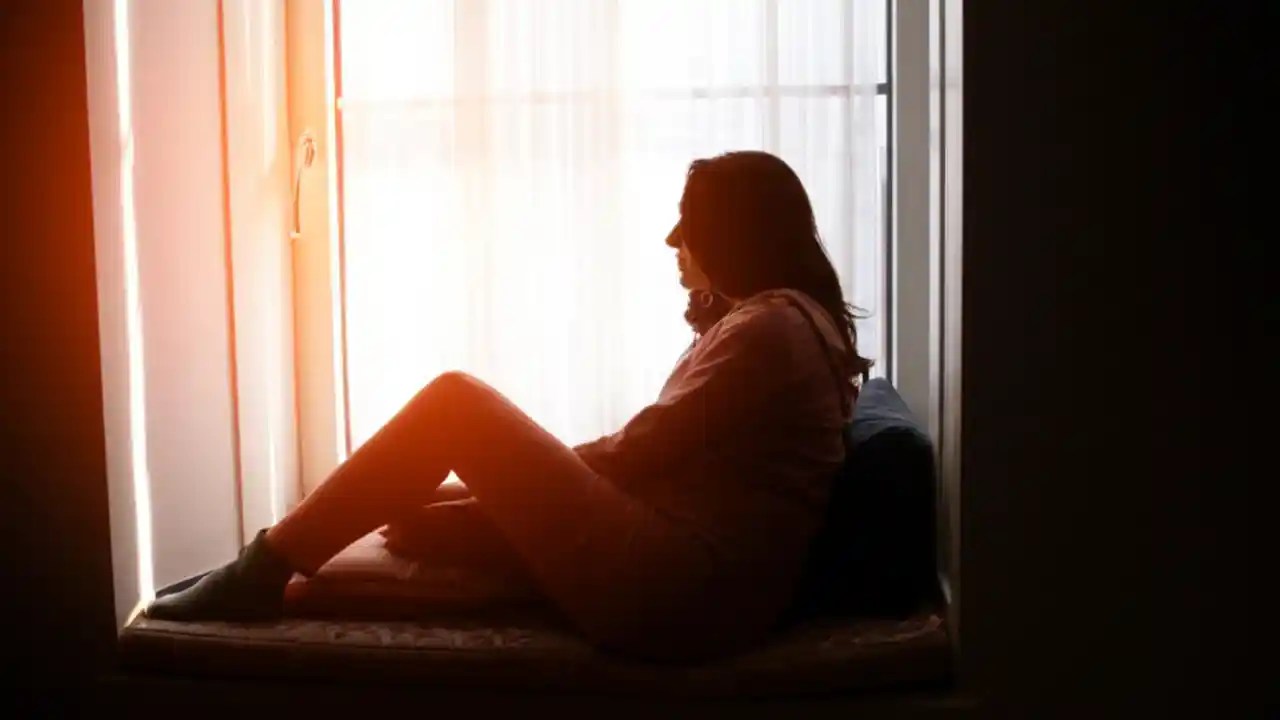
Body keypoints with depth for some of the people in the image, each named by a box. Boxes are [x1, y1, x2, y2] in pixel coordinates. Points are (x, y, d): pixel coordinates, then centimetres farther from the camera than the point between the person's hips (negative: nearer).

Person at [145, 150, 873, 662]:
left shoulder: (769, 325, -7)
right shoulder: (796, 319, 24)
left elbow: (640, 449, -9)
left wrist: (522, 465, 6)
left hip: (674, 588, -10)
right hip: (693, 580, 10)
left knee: (455, 402, -8)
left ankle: (266, 572, -4)